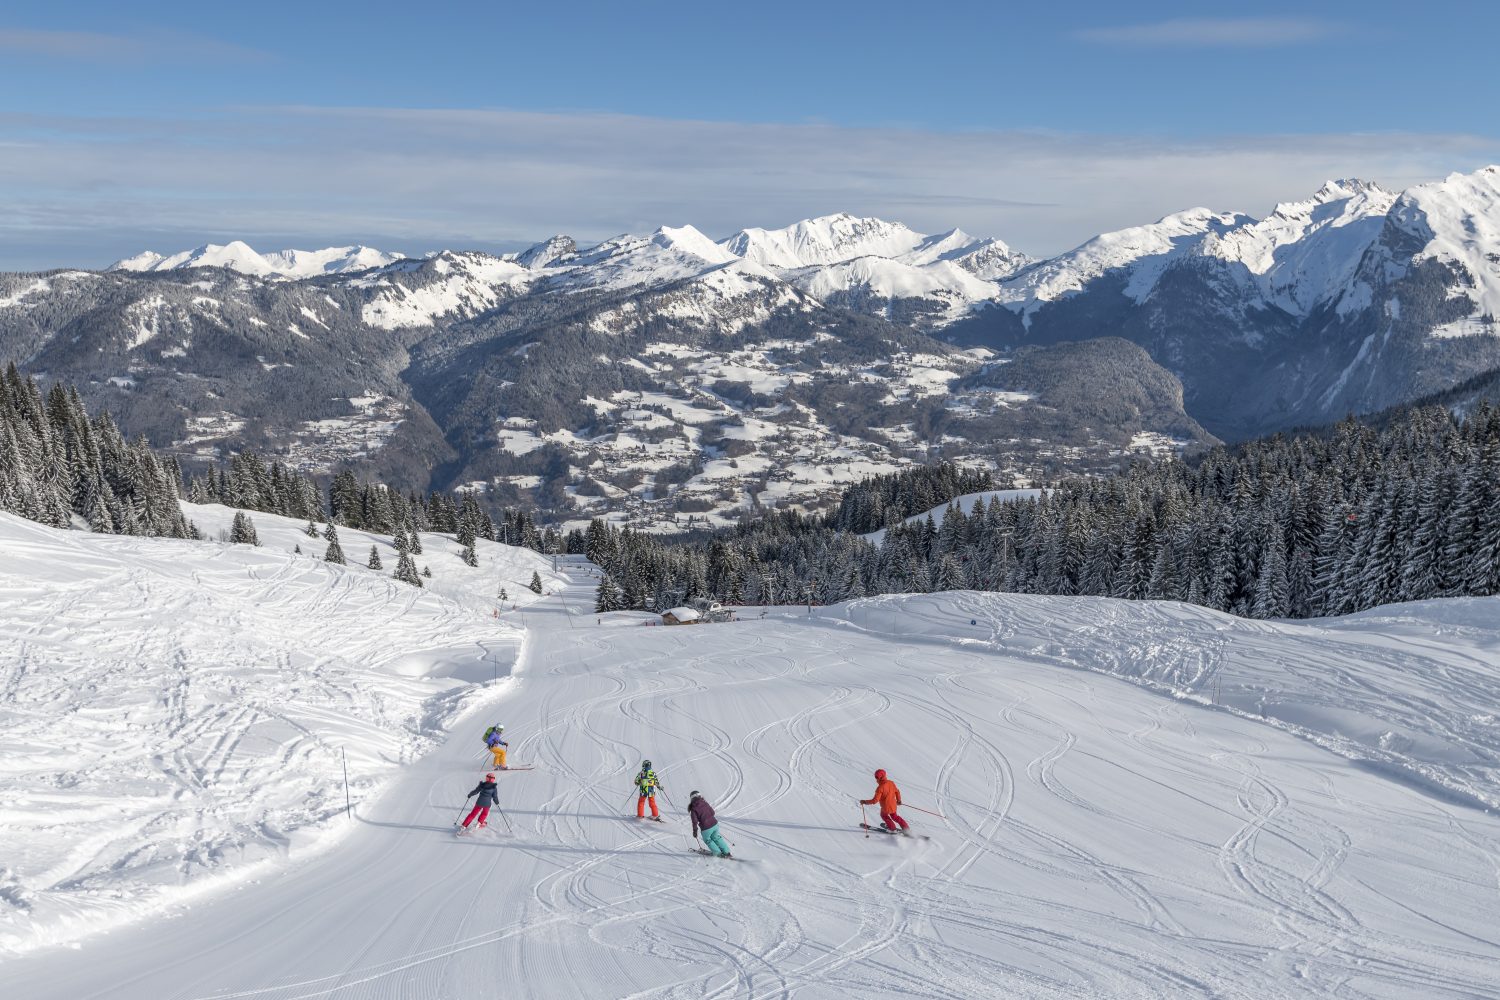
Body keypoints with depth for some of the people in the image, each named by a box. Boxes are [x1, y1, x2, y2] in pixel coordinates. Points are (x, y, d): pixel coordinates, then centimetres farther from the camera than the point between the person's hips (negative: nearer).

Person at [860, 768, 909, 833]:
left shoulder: (880, 788, -24)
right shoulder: (891, 783, -6)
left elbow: (875, 801, -24)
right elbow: (897, 792, 9)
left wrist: (864, 802, -13)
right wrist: (899, 800, 27)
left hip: (886, 808, -5)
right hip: (893, 806, 6)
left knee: (884, 815, 28)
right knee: (894, 816, 33)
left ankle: (892, 828, 37)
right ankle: (906, 827, 33)